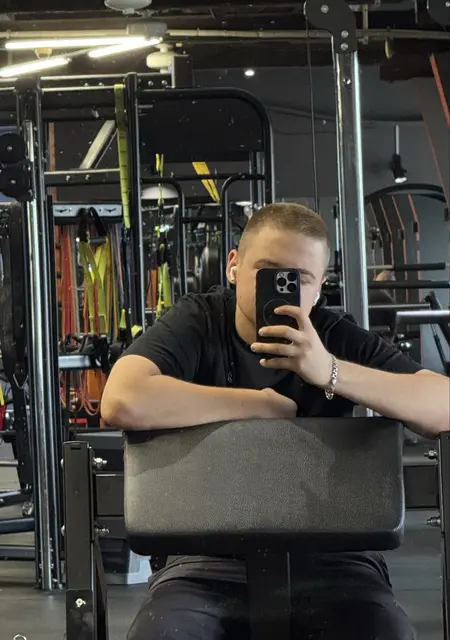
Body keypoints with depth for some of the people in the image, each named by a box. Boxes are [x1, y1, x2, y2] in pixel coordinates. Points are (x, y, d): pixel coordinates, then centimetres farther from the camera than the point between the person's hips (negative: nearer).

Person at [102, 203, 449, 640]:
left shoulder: (337, 338, 2)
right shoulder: (196, 324, -2)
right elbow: (123, 403, -23)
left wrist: (330, 371, -24)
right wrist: (263, 404, -14)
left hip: (329, 558, 1)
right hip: (209, 559, -1)